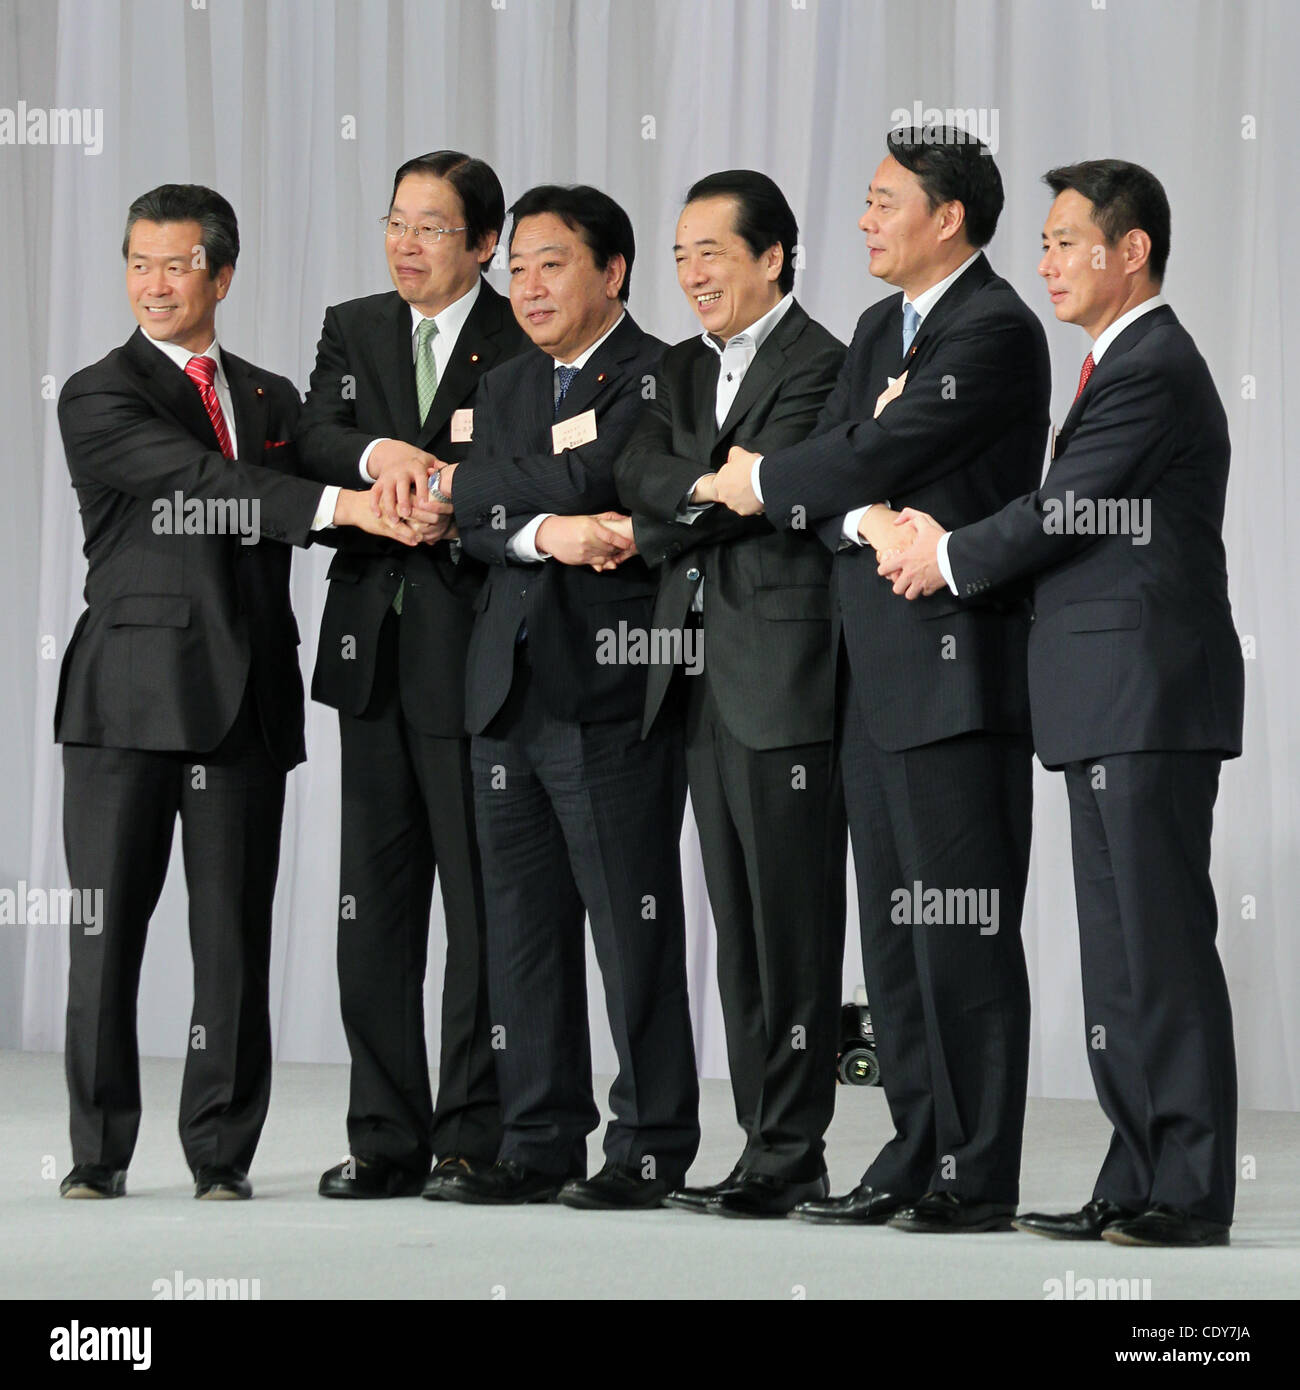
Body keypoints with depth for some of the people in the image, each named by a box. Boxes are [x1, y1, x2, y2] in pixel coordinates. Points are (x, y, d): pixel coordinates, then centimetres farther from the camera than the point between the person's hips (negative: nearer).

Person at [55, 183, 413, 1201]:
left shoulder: (272, 399, 18)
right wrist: (337, 501, -25)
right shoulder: (99, 397, 0)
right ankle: (99, 1152, 7)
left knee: (235, 936, 3)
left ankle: (222, 1154, 9)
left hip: (247, 695, 4)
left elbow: (293, 517, 14)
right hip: (132, 691, -3)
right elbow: (200, 479, -15)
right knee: (106, 929, -1)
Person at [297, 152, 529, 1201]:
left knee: (481, 895, -3)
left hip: (473, 642, -5)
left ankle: (475, 1136, 3)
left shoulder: (527, 343, -1)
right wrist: (376, 455, -20)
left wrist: (463, 513, -21)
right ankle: (387, 1140, 13)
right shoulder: (354, 328, 14)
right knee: (375, 900, 7)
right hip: (374, 647, 5)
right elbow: (314, 438, -1)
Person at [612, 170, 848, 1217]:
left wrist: (666, 513, -1)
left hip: (783, 674, -8)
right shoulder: (687, 369, 19)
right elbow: (639, 474, 4)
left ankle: (792, 1157, -1)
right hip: (703, 679, 8)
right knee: (739, 924, 10)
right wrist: (710, 488, -12)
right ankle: (766, 1143, 14)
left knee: (793, 923, -5)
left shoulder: (817, 365, -7)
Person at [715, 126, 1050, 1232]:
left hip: (958, 670, -9)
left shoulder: (997, 332, -11)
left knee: (963, 930, -7)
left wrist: (759, 481, -2)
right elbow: (839, 461, 11)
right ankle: (918, 1159, 18)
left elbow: (877, 457, -17)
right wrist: (860, 518, -11)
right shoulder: (881, 330, 18)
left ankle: (979, 1180, -3)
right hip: (877, 672, 9)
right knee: (895, 932, 11)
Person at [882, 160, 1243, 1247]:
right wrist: (954, 547, 9)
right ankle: (1139, 1185, 13)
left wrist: (952, 560, -1)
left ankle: (1190, 1195, -7)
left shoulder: (1151, 368, -12)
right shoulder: (1137, 362, 21)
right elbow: (1079, 522, 20)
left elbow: (1063, 513, -14)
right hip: (1117, 707, 11)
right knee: (1122, 953, 10)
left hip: (1148, 701, -11)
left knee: (1162, 946, -9)